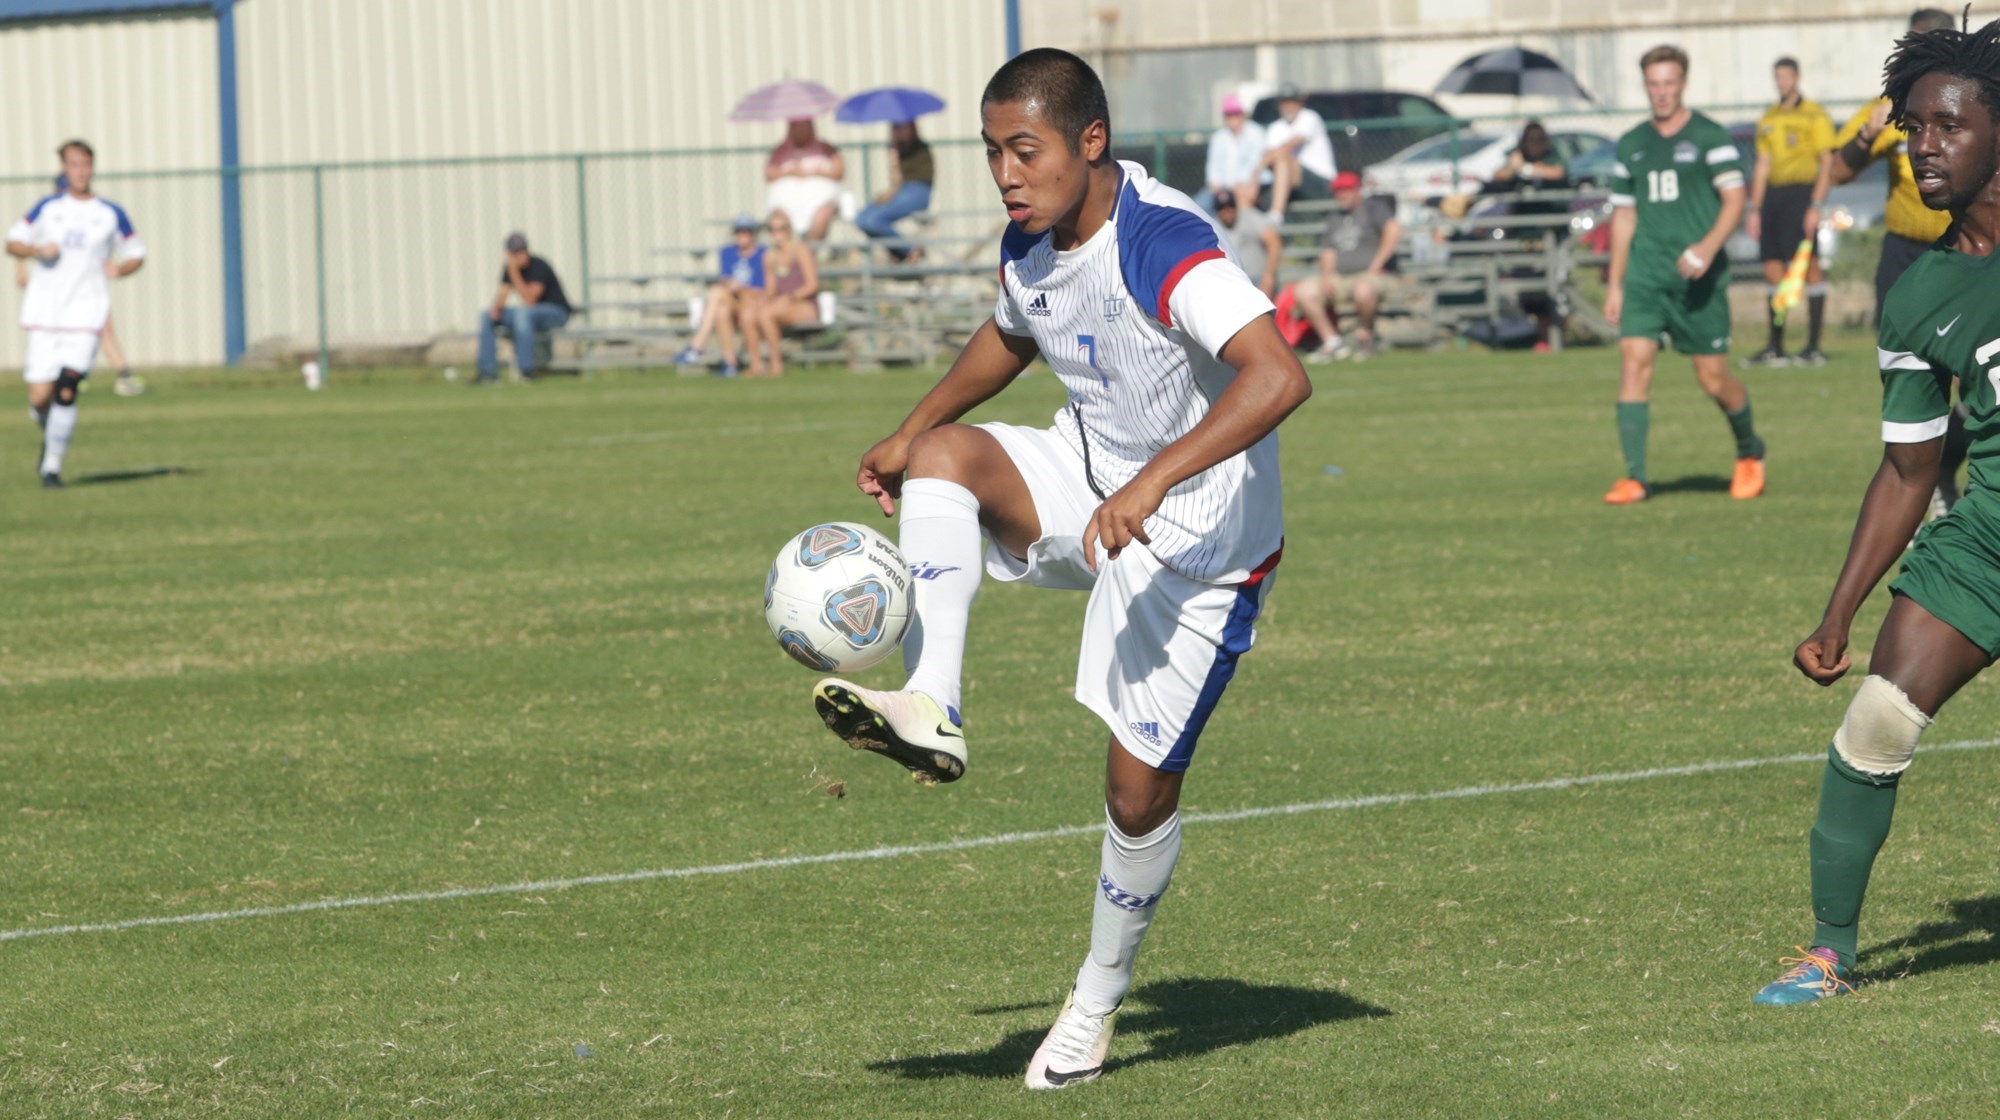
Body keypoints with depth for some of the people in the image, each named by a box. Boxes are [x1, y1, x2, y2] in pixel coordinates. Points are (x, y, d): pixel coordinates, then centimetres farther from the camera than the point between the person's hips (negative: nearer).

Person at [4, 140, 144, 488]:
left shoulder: (111, 214, 5)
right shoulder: (47, 208, 7)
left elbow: (136, 254, 15)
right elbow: (13, 243, 12)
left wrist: (119, 269, -7)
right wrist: (38, 250, -9)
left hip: (85, 313, -1)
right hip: (44, 312, 1)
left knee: (66, 391, -17)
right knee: (40, 399, -4)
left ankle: (52, 465, -6)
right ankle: (50, 436, 30)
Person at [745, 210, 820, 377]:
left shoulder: (800, 250, -5)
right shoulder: (770, 256, 14)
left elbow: (813, 284, -10)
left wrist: (790, 297, -20)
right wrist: (767, 299, -4)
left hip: (807, 308, -6)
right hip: (783, 307, 6)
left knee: (765, 313, -33)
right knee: (748, 314, -22)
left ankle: (777, 366, -27)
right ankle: (755, 365, -23)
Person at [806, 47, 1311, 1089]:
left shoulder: (1163, 247, -30)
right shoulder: (1029, 241, -4)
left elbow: (1277, 377, -44)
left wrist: (1151, 484, -49)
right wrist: (909, 430, 17)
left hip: (1199, 535, -7)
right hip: (1088, 477, 7)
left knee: (1139, 787, -4)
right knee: (943, 456, -21)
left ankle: (1099, 996, 19)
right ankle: (930, 712, -30)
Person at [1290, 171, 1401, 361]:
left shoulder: (1373, 207, 0)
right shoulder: (1334, 216, 21)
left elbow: (1394, 230, -17)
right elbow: (1328, 252, 21)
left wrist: (1376, 265, -19)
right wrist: (1326, 277, 0)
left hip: (1373, 275, -7)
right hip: (1339, 278, 7)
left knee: (1363, 289, -42)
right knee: (1303, 291, -12)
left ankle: (1364, 336, -14)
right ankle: (1333, 342, -7)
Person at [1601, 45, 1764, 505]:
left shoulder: (1710, 138, -1)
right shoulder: (1631, 146, 14)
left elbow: (1734, 199, -7)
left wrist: (1708, 247, -24)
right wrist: (1614, 284, 17)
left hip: (1698, 277, -4)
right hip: (1645, 273, 4)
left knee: (1713, 378, 1)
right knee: (1633, 360, -13)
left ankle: (1749, 452, 29)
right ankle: (1634, 476, -13)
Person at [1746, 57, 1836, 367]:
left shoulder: (1813, 115, -2)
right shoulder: (1768, 119, 18)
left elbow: (1828, 162, -6)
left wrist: (1816, 205, -14)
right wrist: (1755, 209, 17)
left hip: (1802, 193, -7)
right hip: (1773, 194, 7)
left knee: (1809, 265, -9)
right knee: (1773, 268, 5)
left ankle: (1814, 347, -9)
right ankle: (1775, 347, 11)